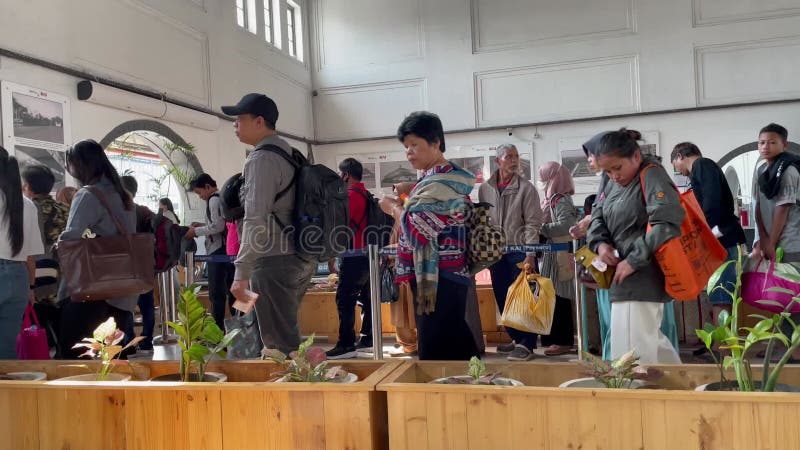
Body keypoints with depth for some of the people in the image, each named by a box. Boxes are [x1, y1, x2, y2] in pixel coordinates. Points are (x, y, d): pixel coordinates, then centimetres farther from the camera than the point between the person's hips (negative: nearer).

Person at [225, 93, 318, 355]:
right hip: (302, 258, 9)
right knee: (287, 332, 19)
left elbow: (256, 219, -20)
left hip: (274, 260, -9)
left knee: (279, 343, -3)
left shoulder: (262, 159, -12)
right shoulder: (290, 154, 16)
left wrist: (242, 272, -21)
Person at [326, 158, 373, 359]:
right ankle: (367, 339, 19)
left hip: (354, 256, -10)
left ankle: (346, 344, -10)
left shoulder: (351, 195, -10)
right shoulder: (366, 194, 18)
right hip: (367, 254, 10)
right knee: (366, 298, 12)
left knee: (345, 299, -9)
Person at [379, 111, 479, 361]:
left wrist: (393, 207, -5)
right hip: (448, 276, 10)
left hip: (437, 279, -10)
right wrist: (403, 205, 8)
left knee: (436, 355, -4)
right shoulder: (436, 178, 18)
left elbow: (417, 228, -21)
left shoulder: (440, 182, -15)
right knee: (456, 349, 15)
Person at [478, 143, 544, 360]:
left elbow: (532, 223, -8)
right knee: (503, 299, 10)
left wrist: (530, 255, -15)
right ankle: (516, 338, 24)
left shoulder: (526, 188, -4)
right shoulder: (485, 189, 6)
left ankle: (526, 344, 5)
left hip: (520, 251, -4)